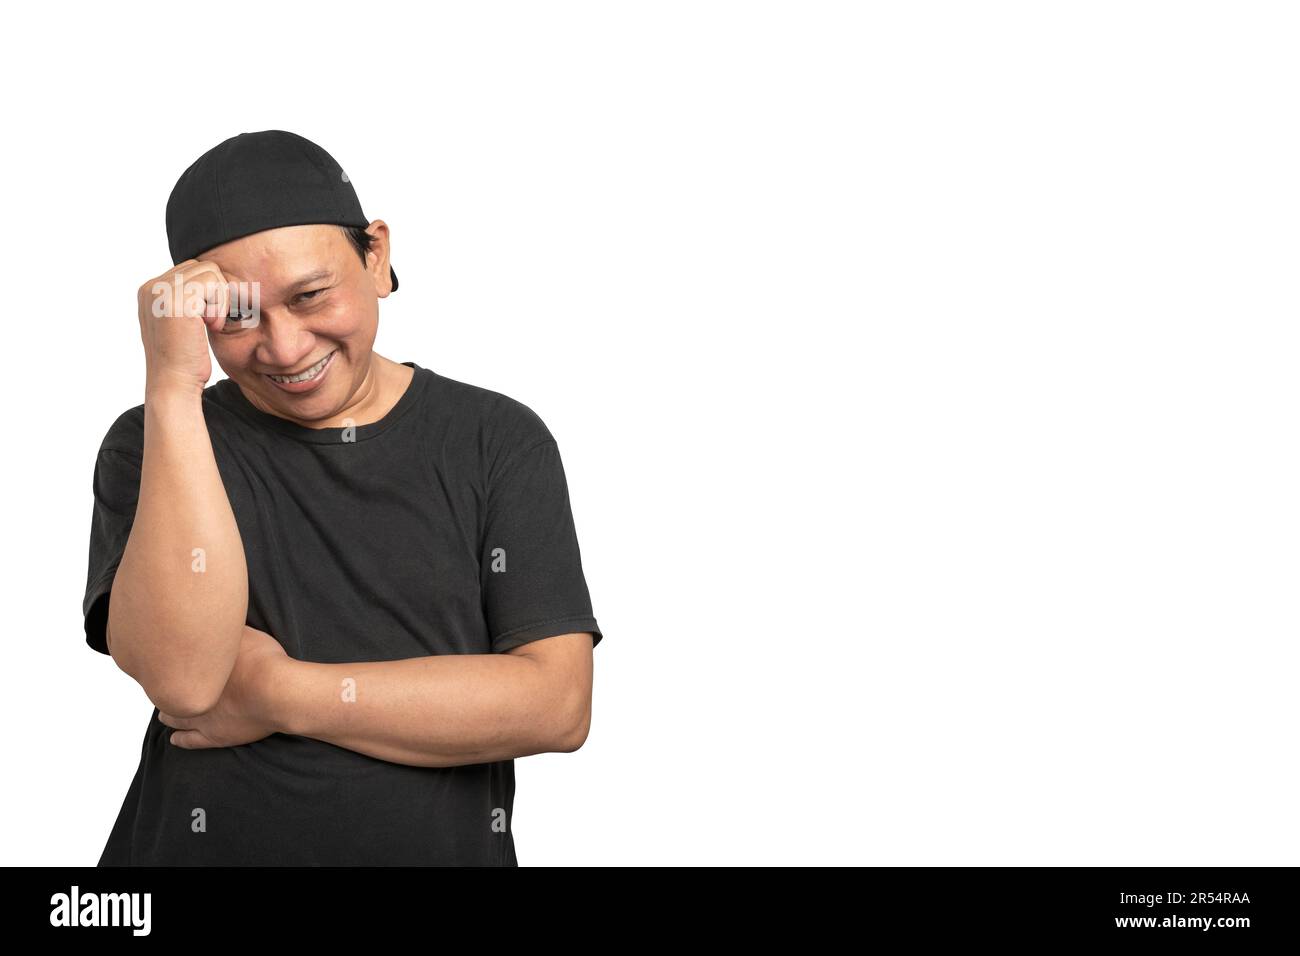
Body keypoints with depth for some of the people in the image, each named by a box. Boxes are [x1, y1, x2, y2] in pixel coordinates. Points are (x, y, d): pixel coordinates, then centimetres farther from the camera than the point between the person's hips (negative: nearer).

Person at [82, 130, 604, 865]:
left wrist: (277, 694, -12)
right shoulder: (156, 446, -1)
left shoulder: (501, 442, -1)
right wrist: (172, 385, -19)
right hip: (202, 844, 1)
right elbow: (182, 678, -17)